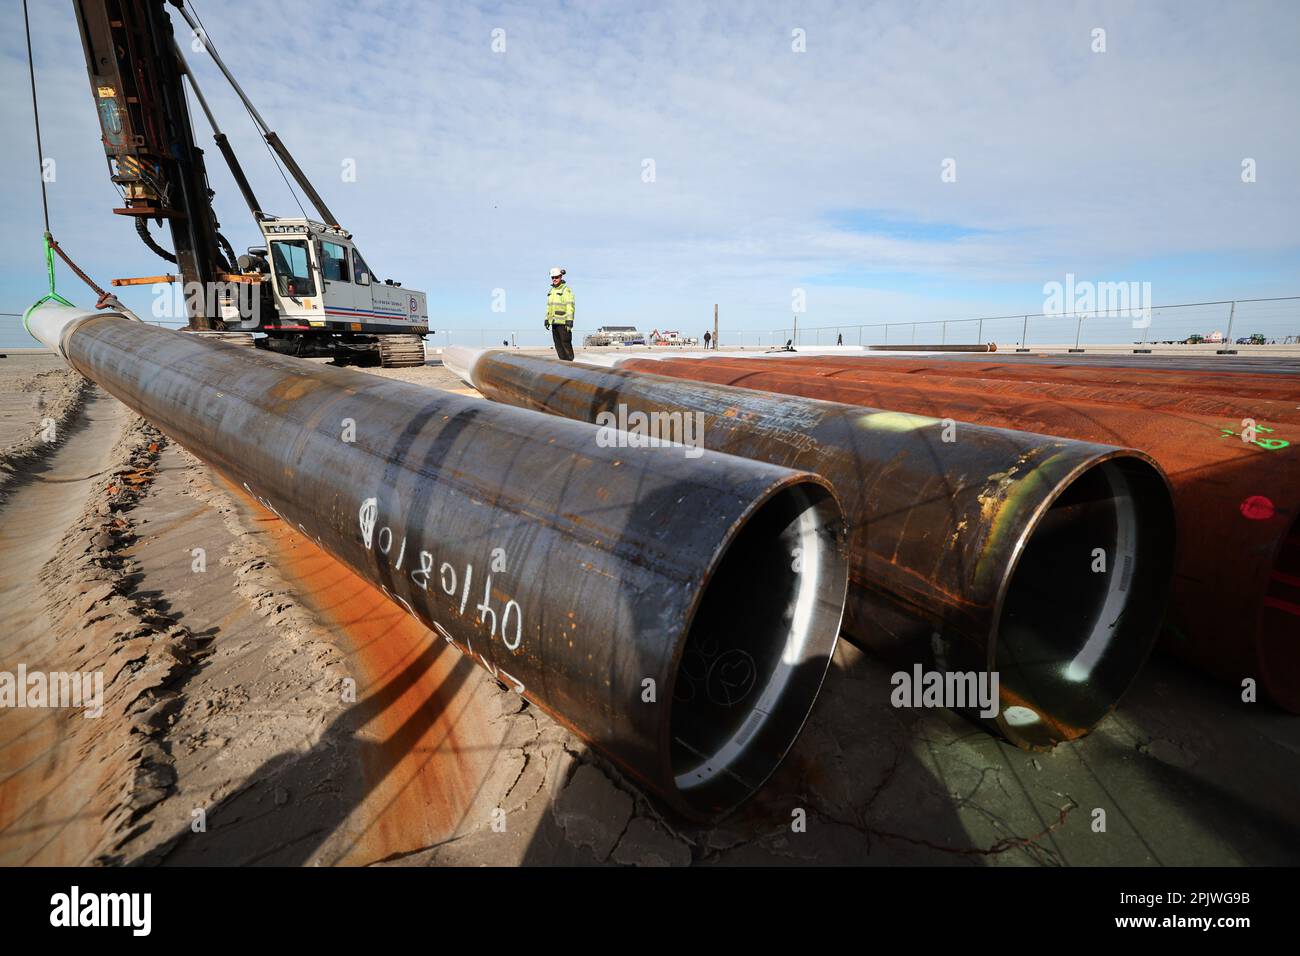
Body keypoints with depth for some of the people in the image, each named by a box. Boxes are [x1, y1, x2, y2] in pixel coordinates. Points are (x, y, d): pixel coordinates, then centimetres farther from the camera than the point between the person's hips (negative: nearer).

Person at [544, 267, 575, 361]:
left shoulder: (566, 289, -7)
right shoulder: (551, 290, 16)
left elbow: (570, 306, -13)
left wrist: (570, 321, -20)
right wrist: (546, 319, 17)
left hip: (563, 322, -7)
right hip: (554, 322, 7)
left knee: (566, 343, -7)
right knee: (558, 344, 7)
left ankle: (569, 361, -2)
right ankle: (563, 362, 13)